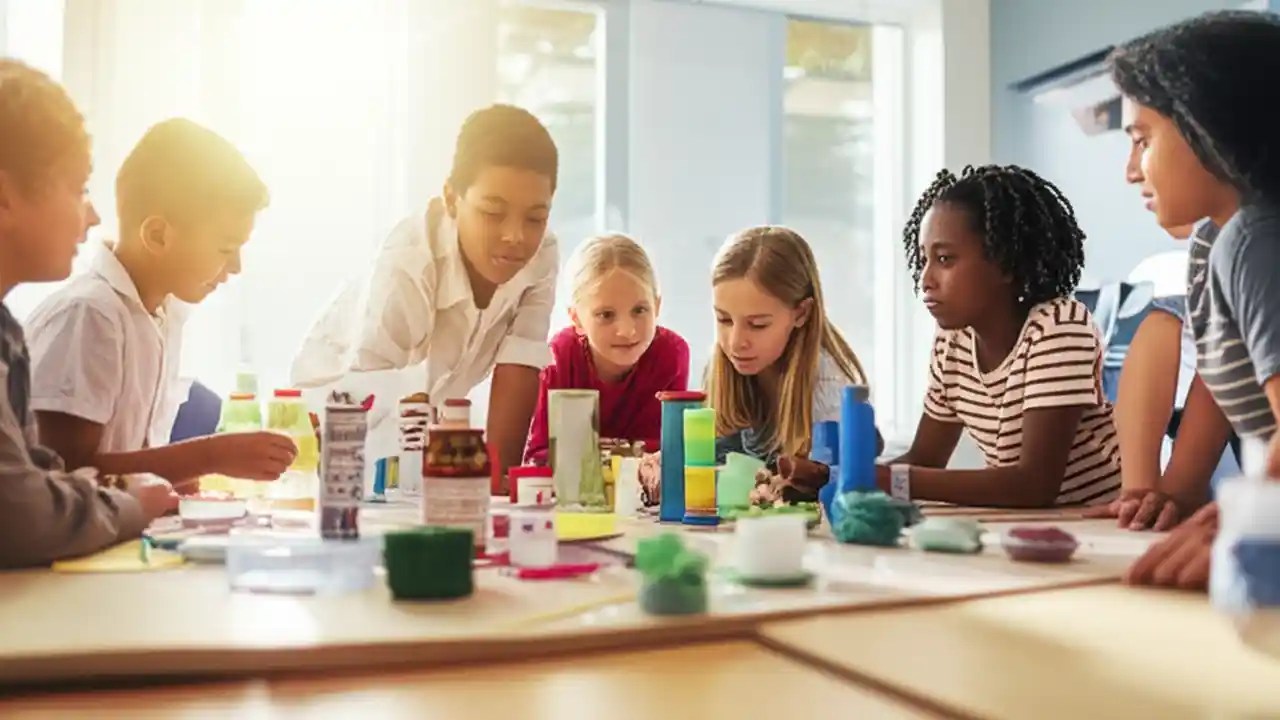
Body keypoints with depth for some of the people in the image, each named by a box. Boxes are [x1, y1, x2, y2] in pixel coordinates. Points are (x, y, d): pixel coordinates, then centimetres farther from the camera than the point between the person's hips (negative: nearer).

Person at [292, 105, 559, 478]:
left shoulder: (542, 256, -25)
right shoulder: (408, 266, -38)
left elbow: (518, 371, -22)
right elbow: (358, 403, -38)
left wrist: (494, 475, -26)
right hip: (340, 401, -3)